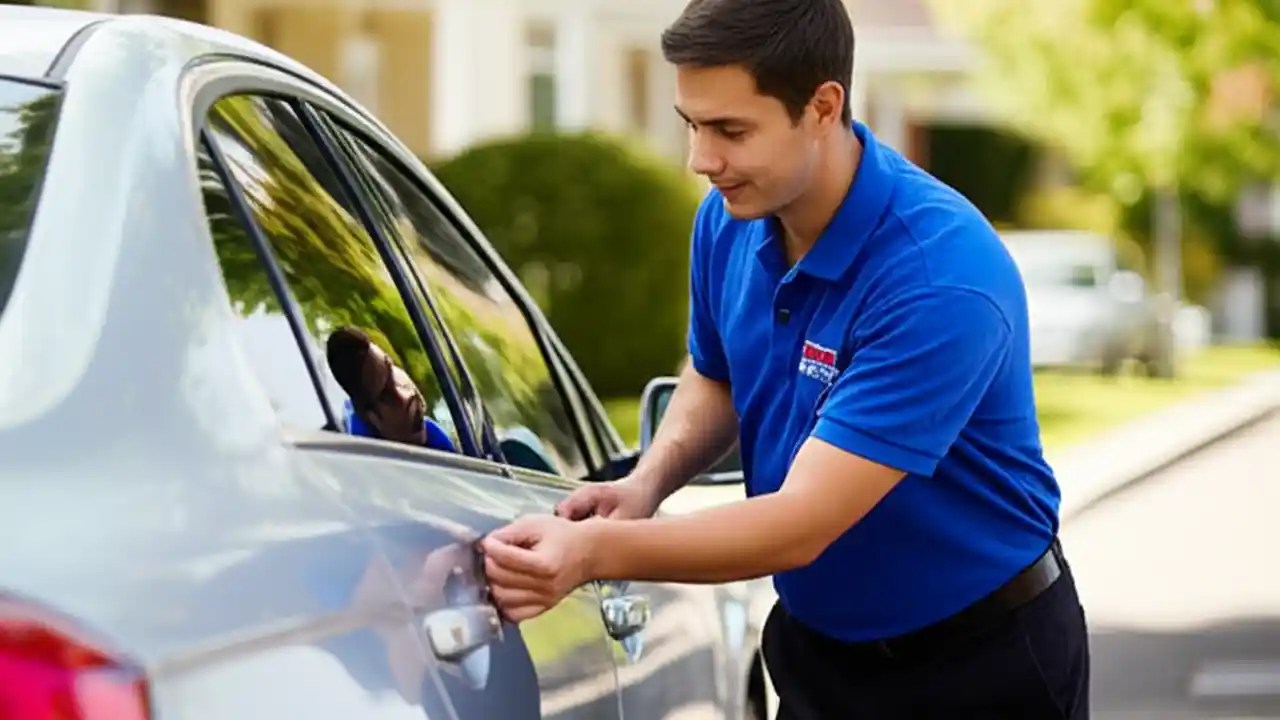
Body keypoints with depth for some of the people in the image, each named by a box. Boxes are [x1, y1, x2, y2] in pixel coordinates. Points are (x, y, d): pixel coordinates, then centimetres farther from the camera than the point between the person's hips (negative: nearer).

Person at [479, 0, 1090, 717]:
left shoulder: (942, 276, -30)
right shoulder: (730, 221, -9)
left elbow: (804, 524, -32)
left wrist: (595, 551, -39)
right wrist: (648, 483, -9)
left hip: (983, 658, -5)